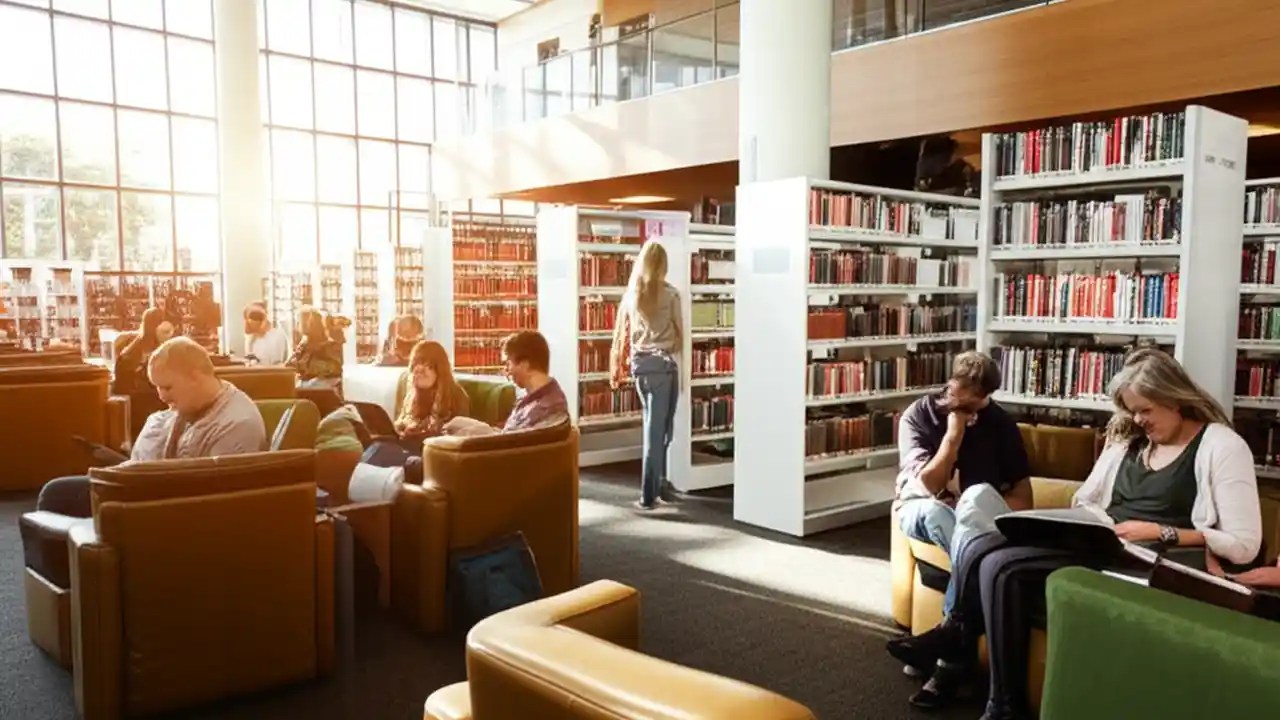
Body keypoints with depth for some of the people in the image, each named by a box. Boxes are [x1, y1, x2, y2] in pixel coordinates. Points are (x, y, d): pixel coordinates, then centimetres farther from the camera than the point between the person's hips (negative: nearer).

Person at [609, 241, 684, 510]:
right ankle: (648, 495, 0)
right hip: (663, 363, -5)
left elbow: (620, 334, 8)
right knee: (658, 429, -1)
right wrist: (676, 357, 12)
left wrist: (616, 368, 15)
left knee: (654, 426, 19)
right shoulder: (670, 294, -5)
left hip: (639, 364, 5)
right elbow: (679, 333, -2)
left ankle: (659, 485, 26)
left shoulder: (630, 295, 6)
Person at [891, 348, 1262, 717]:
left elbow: (1245, 546, -11)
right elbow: (1084, 501, 18)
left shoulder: (1222, 446, -4)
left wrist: (1162, 533, -17)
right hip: (1100, 546, 7)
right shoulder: (1128, 438, 17)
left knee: (1001, 567, -24)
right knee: (980, 547, -19)